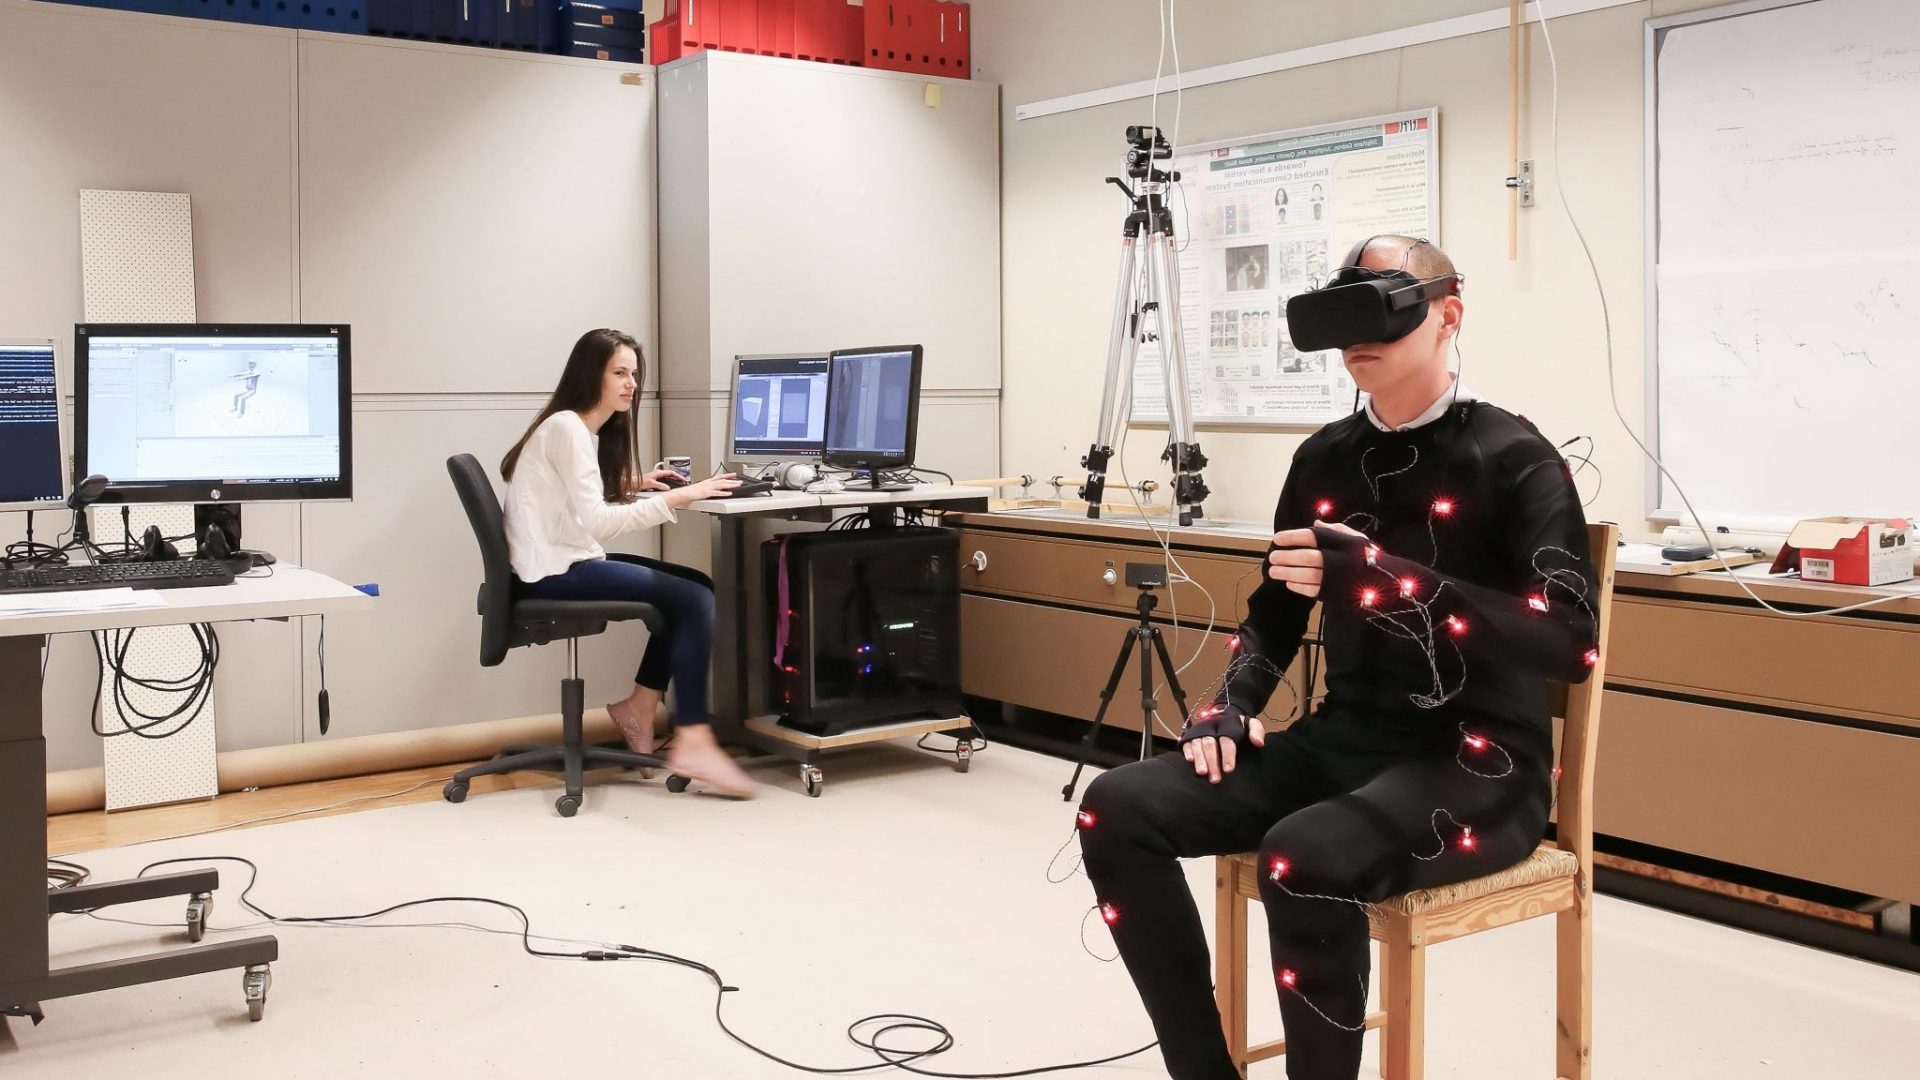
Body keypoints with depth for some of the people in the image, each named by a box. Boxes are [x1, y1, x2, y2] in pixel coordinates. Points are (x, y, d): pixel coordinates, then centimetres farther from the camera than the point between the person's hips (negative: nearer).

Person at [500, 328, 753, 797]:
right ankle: (691, 744, -19)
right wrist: (675, 498, -26)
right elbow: (595, 522, -24)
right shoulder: (566, 427, -15)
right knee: (693, 601, -18)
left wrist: (633, 484, 5)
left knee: (697, 586, 7)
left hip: (568, 563, 10)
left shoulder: (590, 429, 16)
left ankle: (640, 705, 12)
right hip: (553, 574, -10)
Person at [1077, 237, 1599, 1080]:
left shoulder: (1512, 460, -9)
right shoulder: (1325, 457, 9)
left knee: (1304, 857, -36)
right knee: (1117, 811, -12)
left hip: (1477, 763, -6)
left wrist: (1380, 576, -27)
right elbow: (1278, 604, 21)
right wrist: (1232, 703, 2)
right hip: (1341, 740, 6)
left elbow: (1571, 642, -21)